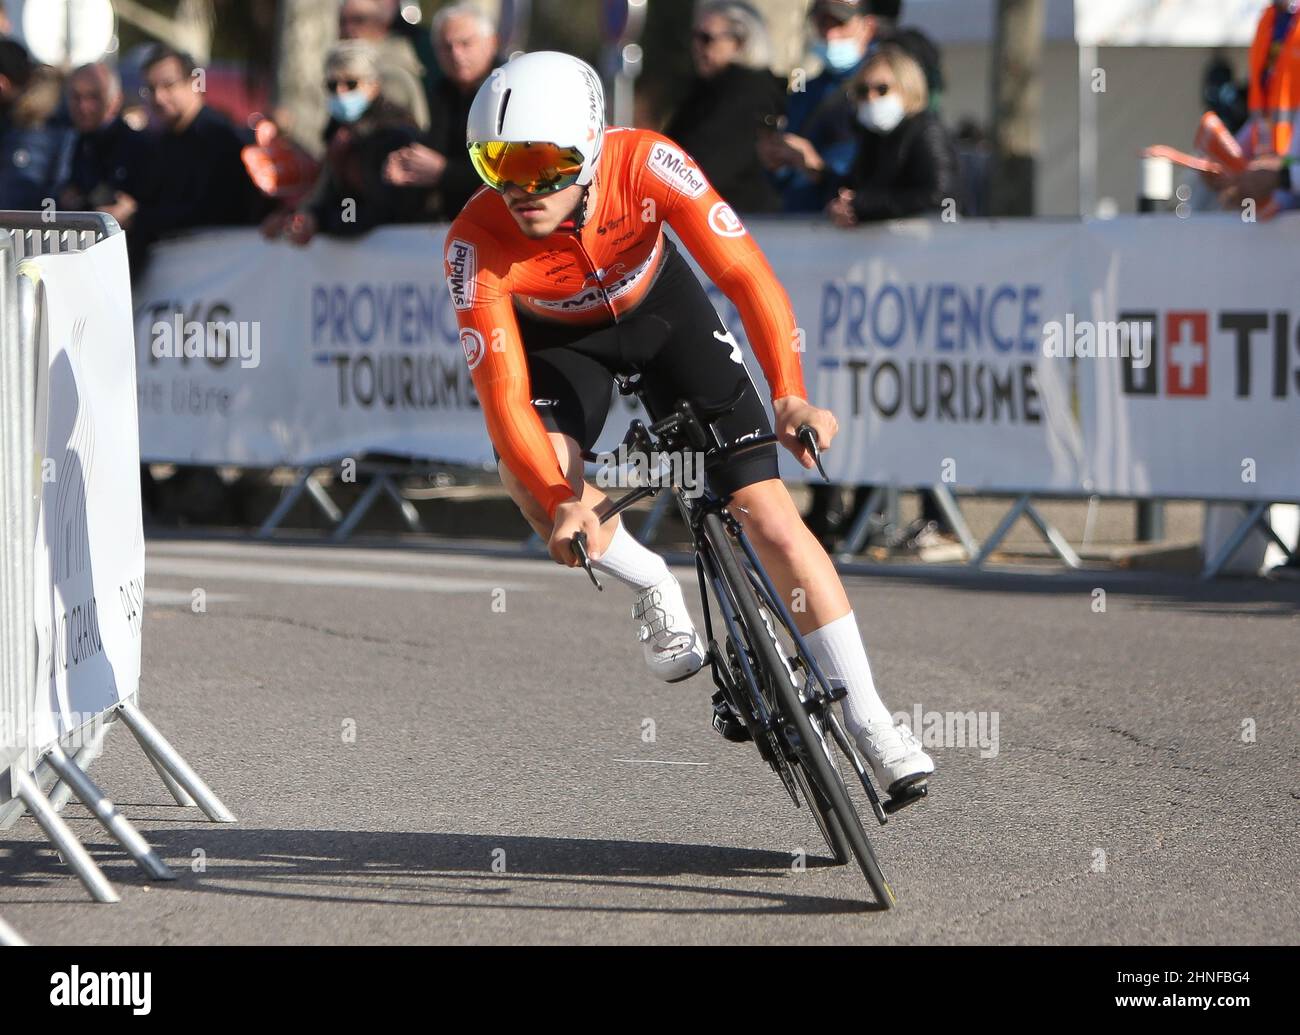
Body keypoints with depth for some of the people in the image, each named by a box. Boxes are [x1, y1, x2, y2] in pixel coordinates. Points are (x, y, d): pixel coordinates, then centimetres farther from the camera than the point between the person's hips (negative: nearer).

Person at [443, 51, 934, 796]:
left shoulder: (646, 163, -36)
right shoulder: (478, 242, -35)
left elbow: (747, 274, -38)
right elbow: (502, 394, -35)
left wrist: (790, 396, -51)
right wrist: (560, 500, -48)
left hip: (661, 309, 0)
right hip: (559, 339, 0)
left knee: (767, 507, -8)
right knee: (534, 478, -30)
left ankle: (870, 719, 0)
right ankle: (652, 587, 1)